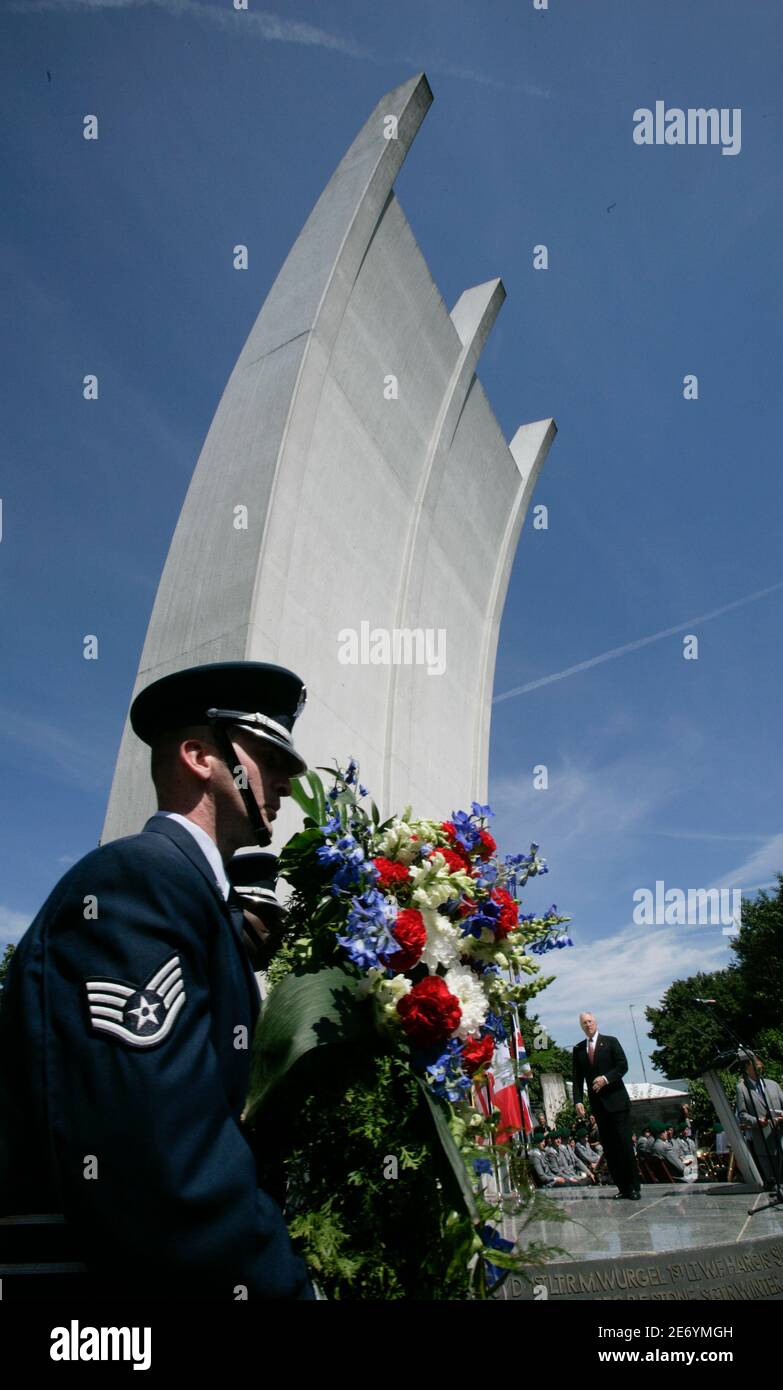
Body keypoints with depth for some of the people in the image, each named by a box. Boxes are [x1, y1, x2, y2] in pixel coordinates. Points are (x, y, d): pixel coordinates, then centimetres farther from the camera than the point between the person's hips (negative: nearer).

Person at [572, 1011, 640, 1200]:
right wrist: (578, 1100, -4)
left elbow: (623, 1066, -5)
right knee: (609, 1147, 3)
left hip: (616, 1100, -3)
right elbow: (577, 1078, 8)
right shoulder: (578, 1049, 9)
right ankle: (622, 1187, 9)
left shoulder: (610, 1042, 2)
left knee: (624, 1143, -5)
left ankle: (634, 1187, 2)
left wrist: (606, 1078, -17)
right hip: (597, 1104, 3)